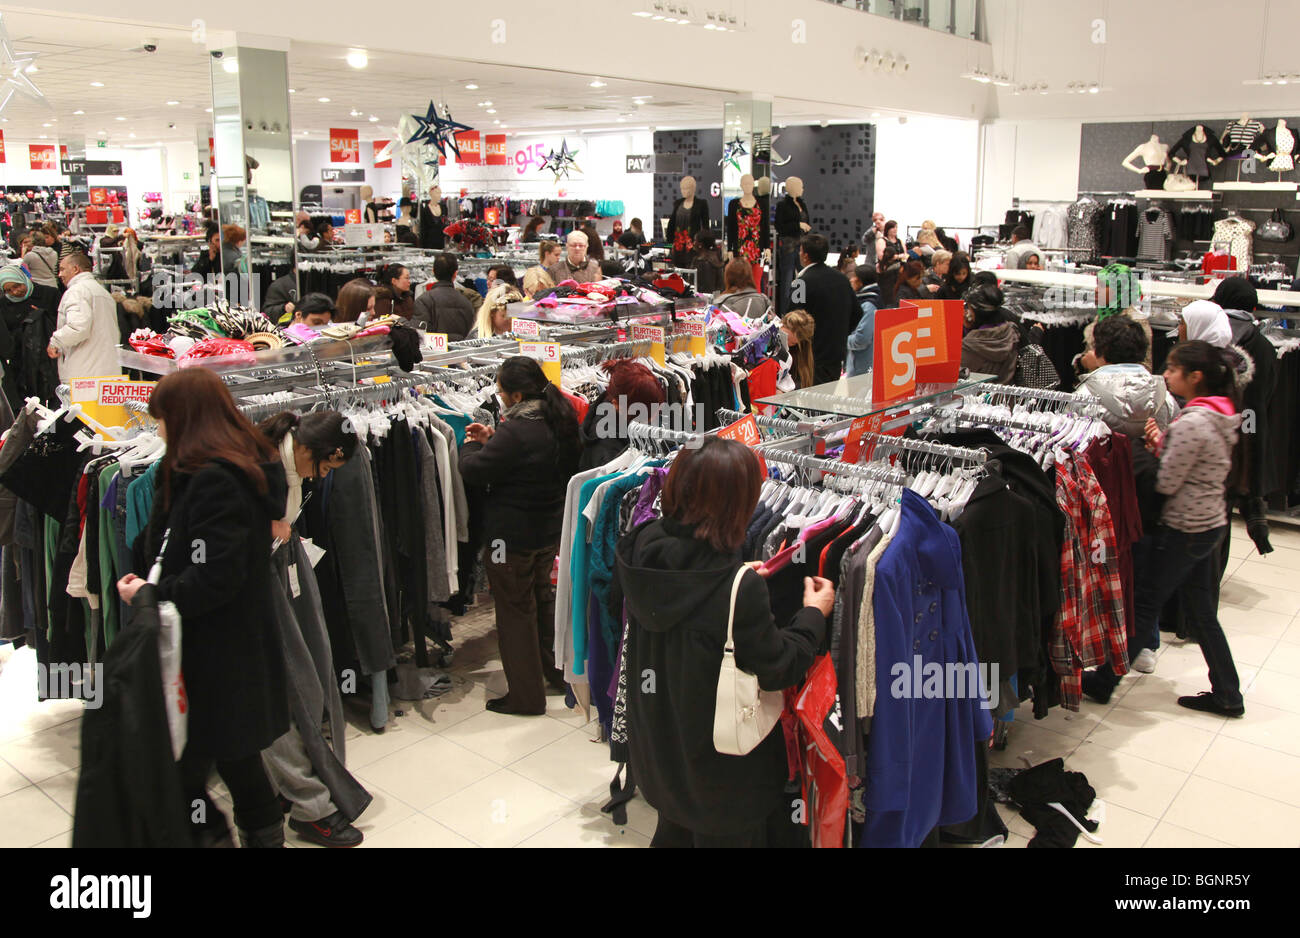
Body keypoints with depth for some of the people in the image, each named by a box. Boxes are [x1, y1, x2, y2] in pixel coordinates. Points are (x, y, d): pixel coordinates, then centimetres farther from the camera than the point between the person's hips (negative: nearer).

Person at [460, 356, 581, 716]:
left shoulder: (516, 432, -26)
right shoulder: (558, 422, 1)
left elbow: (473, 471, -19)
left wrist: (471, 446, 2)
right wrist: (491, 440, 6)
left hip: (513, 535, -8)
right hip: (549, 528, 8)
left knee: (515, 611, 5)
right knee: (542, 596, 25)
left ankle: (526, 696, 17)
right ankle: (557, 670, 38)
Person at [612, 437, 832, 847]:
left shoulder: (640, 547, -15)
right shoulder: (741, 591, -35)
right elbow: (777, 669, -22)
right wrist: (814, 615, -5)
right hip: (720, 768, -6)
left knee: (674, 831, 30)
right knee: (727, 835, 19)